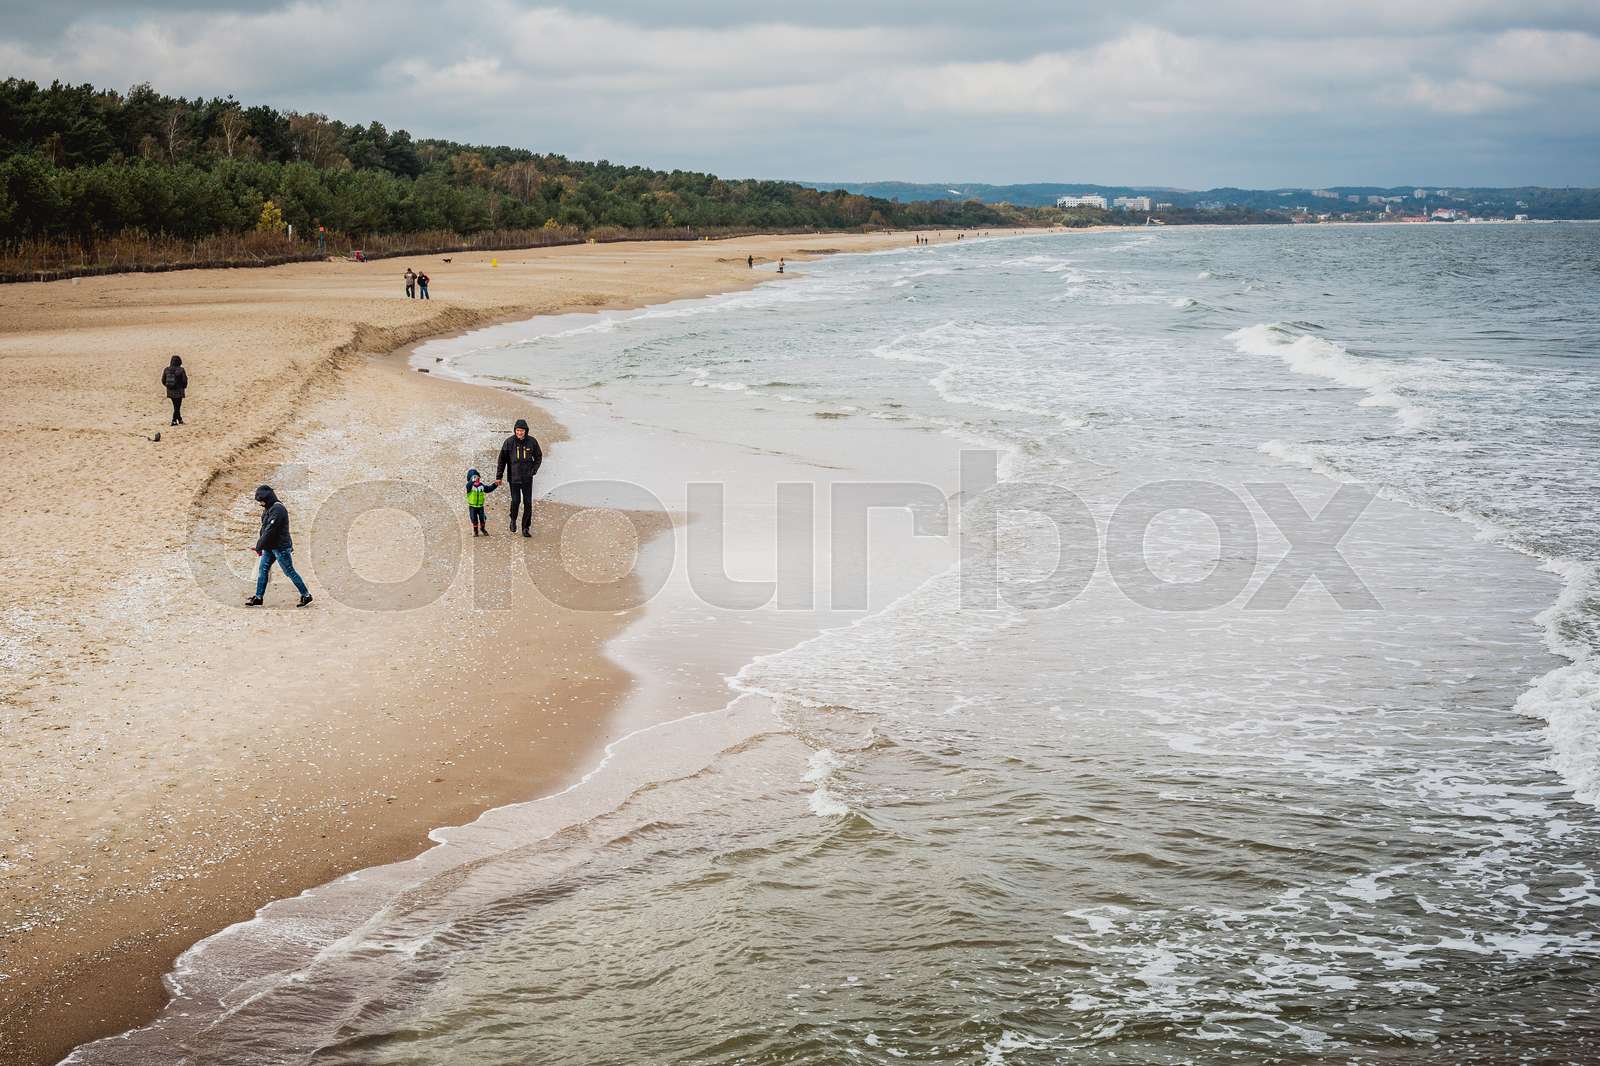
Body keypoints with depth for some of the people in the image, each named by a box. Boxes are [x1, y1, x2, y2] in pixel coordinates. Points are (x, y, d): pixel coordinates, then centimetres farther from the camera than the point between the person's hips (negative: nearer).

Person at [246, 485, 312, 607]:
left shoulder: (277, 509, -20)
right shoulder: (268, 509, 11)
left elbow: (269, 530, -22)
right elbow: (264, 529, 15)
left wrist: (259, 546, -16)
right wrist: (260, 545, 4)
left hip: (281, 547, -9)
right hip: (270, 546, 9)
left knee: (289, 572, -2)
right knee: (262, 569, 7)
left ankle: (306, 595, 6)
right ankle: (258, 597, 12)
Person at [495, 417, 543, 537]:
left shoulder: (532, 442, -2)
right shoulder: (509, 442, -6)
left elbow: (538, 457, 12)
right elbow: (502, 459, 1)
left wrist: (533, 470, -2)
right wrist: (498, 476, 0)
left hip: (527, 478, 2)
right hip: (513, 477, -1)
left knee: (528, 503, 1)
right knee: (515, 500, -10)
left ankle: (525, 528, 12)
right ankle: (513, 519, 20)